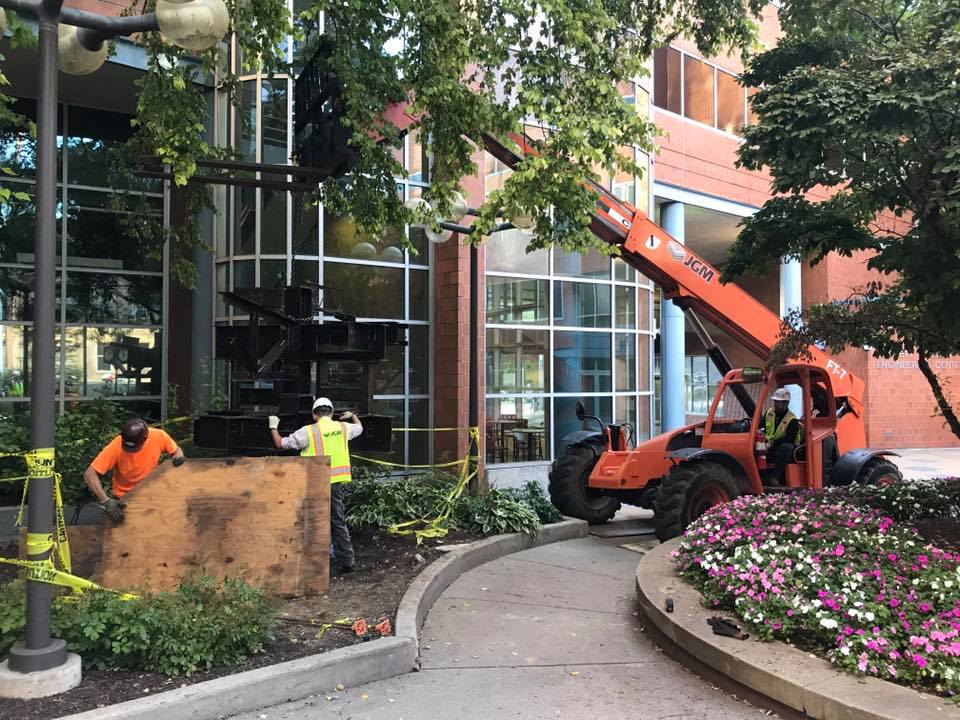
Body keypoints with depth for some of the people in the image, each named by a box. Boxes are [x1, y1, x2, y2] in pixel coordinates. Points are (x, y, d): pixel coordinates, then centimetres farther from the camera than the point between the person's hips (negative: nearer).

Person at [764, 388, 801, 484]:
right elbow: (761, 426, 15)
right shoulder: (769, 413, 6)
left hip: (786, 450, -5)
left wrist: (772, 444, -28)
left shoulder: (792, 421, -12)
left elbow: (788, 439, -22)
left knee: (786, 447, -40)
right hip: (770, 447, 5)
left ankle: (775, 478, -42)